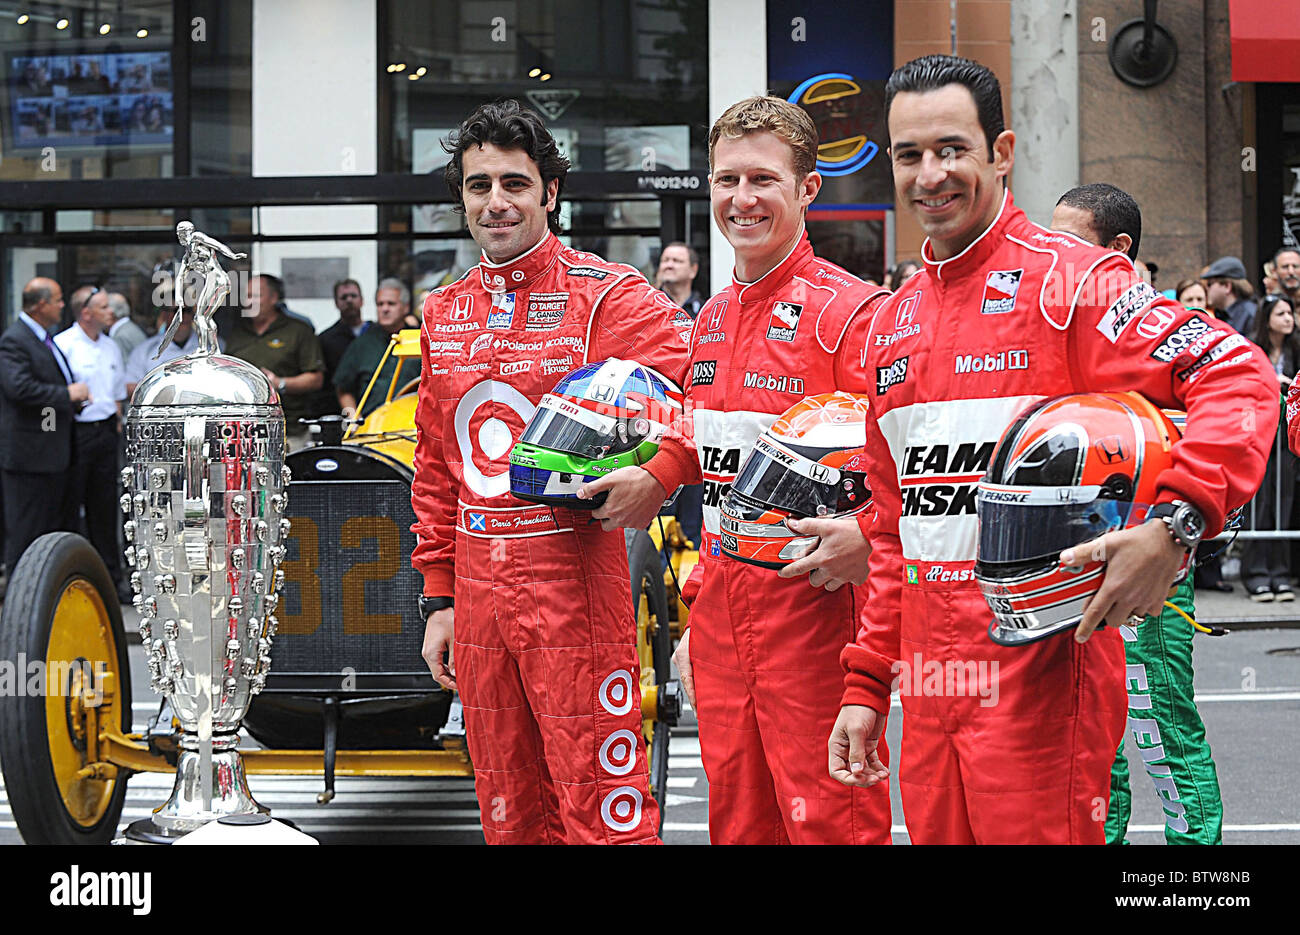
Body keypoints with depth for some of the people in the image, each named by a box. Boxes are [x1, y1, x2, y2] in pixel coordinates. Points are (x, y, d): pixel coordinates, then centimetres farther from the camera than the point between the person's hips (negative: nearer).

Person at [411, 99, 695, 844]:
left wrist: (659, 477, -25)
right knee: (510, 813, 14)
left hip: (573, 577, -6)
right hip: (478, 593, 6)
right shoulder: (444, 314, 14)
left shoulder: (605, 296, -6)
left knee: (603, 810, -4)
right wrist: (439, 597, 16)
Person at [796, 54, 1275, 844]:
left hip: (1042, 670, -6)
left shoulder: (1069, 279, -6)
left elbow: (1239, 382, -17)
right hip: (930, 686, 7)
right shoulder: (893, 320, 16)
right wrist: (866, 686, 16)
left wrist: (1174, 524, -31)